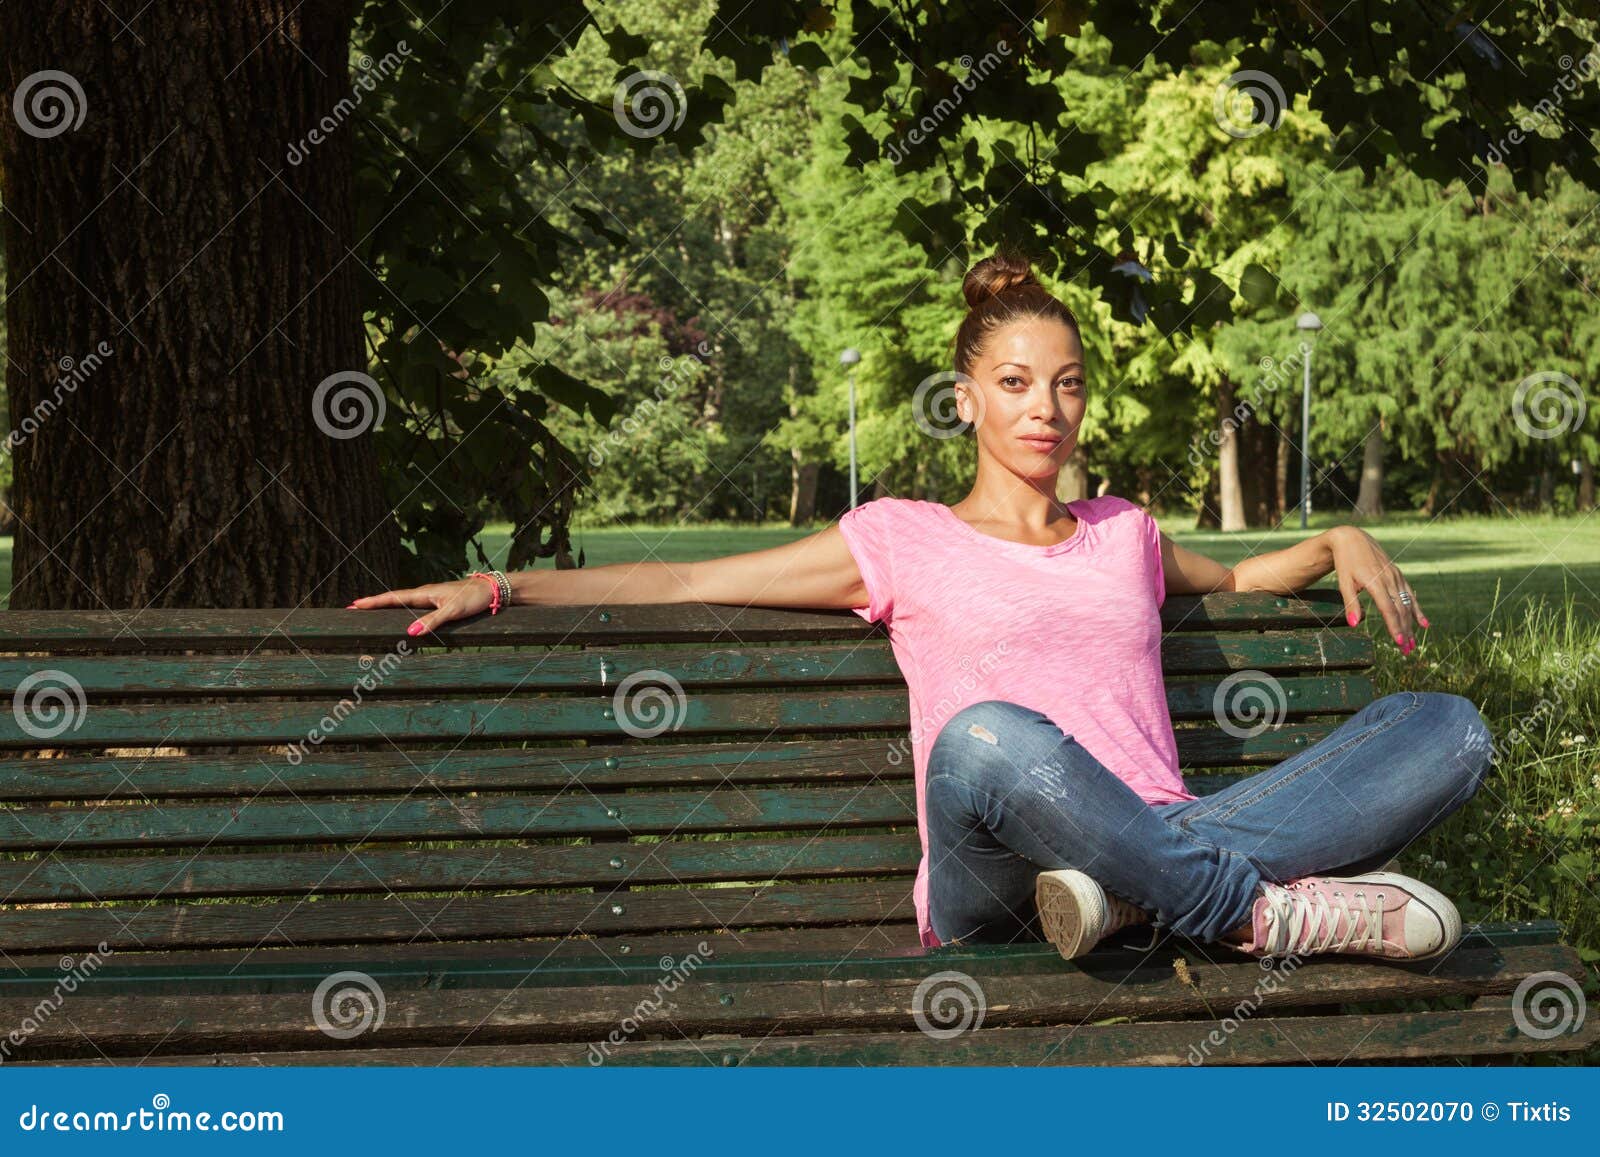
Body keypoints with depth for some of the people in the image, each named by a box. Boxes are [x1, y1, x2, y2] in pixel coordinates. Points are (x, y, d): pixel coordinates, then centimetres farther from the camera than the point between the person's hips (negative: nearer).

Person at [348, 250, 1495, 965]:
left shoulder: (1123, 535, 28)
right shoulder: (905, 541, 18)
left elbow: (1234, 577, 48)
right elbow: (683, 582, 18)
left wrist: (1340, 541, 28)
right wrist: (498, 587, 11)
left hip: (1167, 836, 5)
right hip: (1000, 897, -4)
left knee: (1450, 728, -16)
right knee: (987, 740, -42)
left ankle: (1131, 895, -32)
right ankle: (1274, 910, -29)